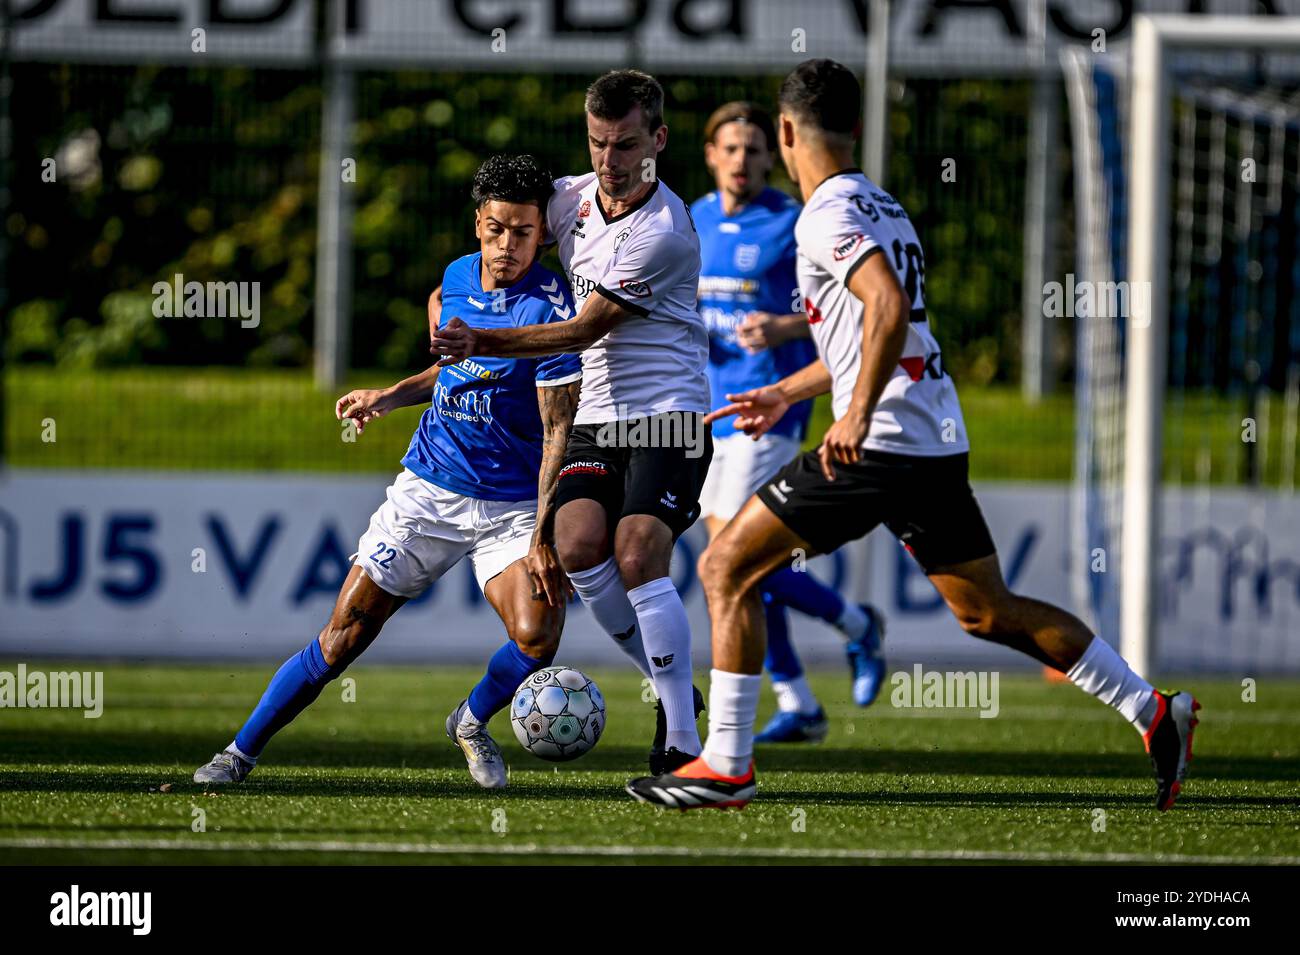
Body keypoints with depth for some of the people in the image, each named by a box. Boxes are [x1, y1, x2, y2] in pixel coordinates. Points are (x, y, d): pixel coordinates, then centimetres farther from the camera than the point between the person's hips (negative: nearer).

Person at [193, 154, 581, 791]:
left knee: (537, 637, -23)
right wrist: (389, 398, 9)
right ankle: (241, 752, 10)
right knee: (344, 637, -2)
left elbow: (560, 429, -16)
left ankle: (472, 721, 9)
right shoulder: (456, 279, 3)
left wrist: (544, 534, -22)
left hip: (513, 505, -4)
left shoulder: (550, 309, -15)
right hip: (428, 491, 4)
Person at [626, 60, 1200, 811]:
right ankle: (1155, 714, 13)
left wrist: (858, 414, -28)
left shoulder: (829, 215, -10)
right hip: (941, 444, 9)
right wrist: (785, 394, 40)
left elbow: (888, 307, -27)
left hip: (880, 444, -9)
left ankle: (727, 768, -4)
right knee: (989, 612, 17)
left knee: (727, 567, -2)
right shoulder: (883, 206, 19)